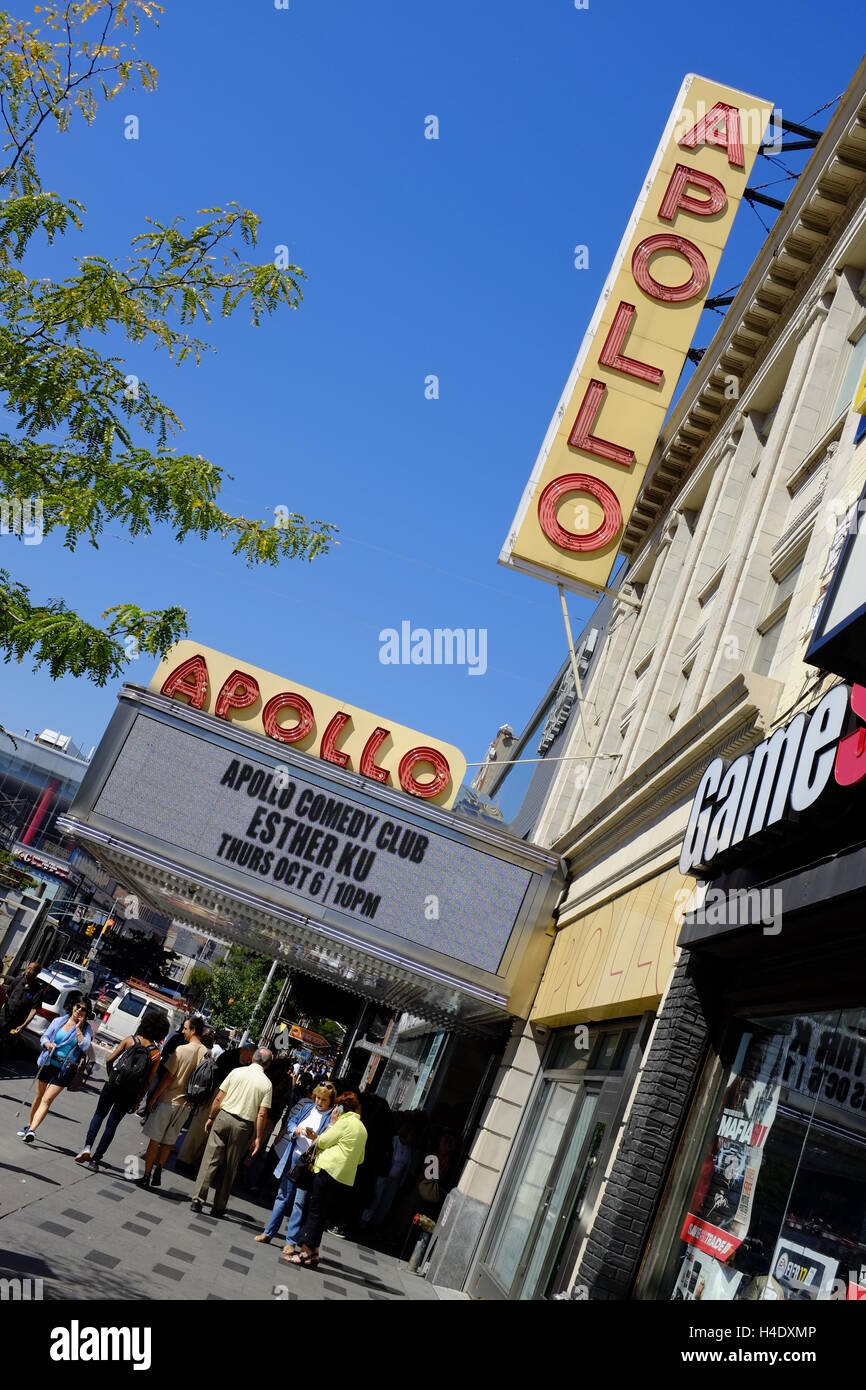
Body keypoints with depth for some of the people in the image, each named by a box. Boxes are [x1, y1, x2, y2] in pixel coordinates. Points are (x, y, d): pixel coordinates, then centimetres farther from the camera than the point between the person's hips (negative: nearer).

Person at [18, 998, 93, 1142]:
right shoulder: (58, 1021, 4)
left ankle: (32, 1130, -20)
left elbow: (85, 1046, -14)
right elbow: (44, 1036, 5)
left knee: (47, 1100, -13)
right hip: (48, 1063, 3)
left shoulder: (85, 1028, -1)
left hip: (65, 1069, -3)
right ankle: (28, 1125, 30)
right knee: (39, 1096, 15)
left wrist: (78, 1028, -13)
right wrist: (48, 1044, -17)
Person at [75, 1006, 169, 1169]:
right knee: (112, 1124, 14)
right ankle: (96, 1158, 15)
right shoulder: (156, 1052, -6)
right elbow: (149, 1080, -5)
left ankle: (87, 1148, 4)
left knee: (99, 1114, 20)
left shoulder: (131, 1039, -6)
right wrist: (138, 1100, 5)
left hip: (113, 1085, 0)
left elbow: (109, 1060, -5)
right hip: (130, 1094, 0)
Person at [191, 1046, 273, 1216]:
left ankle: (198, 1200, 1)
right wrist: (258, 1138, 2)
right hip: (243, 1126, 0)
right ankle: (219, 1206, 16)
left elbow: (218, 1098, 1)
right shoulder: (266, 1084, -1)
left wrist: (211, 1117, 12)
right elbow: (262, 1114, -5)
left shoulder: (237, 1072, 1)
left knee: (210, 1159, 4)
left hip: (223, 1117, 0)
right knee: (230, 1166, 11)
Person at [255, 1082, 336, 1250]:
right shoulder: (307, 1107, 8)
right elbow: (290, 1122, 14)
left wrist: (315, 1137, -28)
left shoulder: (332, 1117, -8)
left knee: (300, 1201, -1)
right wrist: (296, 1129, -7)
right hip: (293, 1155, 5)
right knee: (283, 1195, 14)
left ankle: (291, 1241, 8)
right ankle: (269, 1233, 25)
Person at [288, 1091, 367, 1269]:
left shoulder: (345, 1121, -6)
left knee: (315, 1212, -5)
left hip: (330, 1170, -8)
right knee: (321, 1214, 11)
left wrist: (332, 1123, 7)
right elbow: (360, 1158, 26)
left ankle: (307, 1253, -8)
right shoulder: (363, 1129, 19)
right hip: (345, 1178, 8)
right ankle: (312, 1252, 10)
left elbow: (322, 1142, -4)